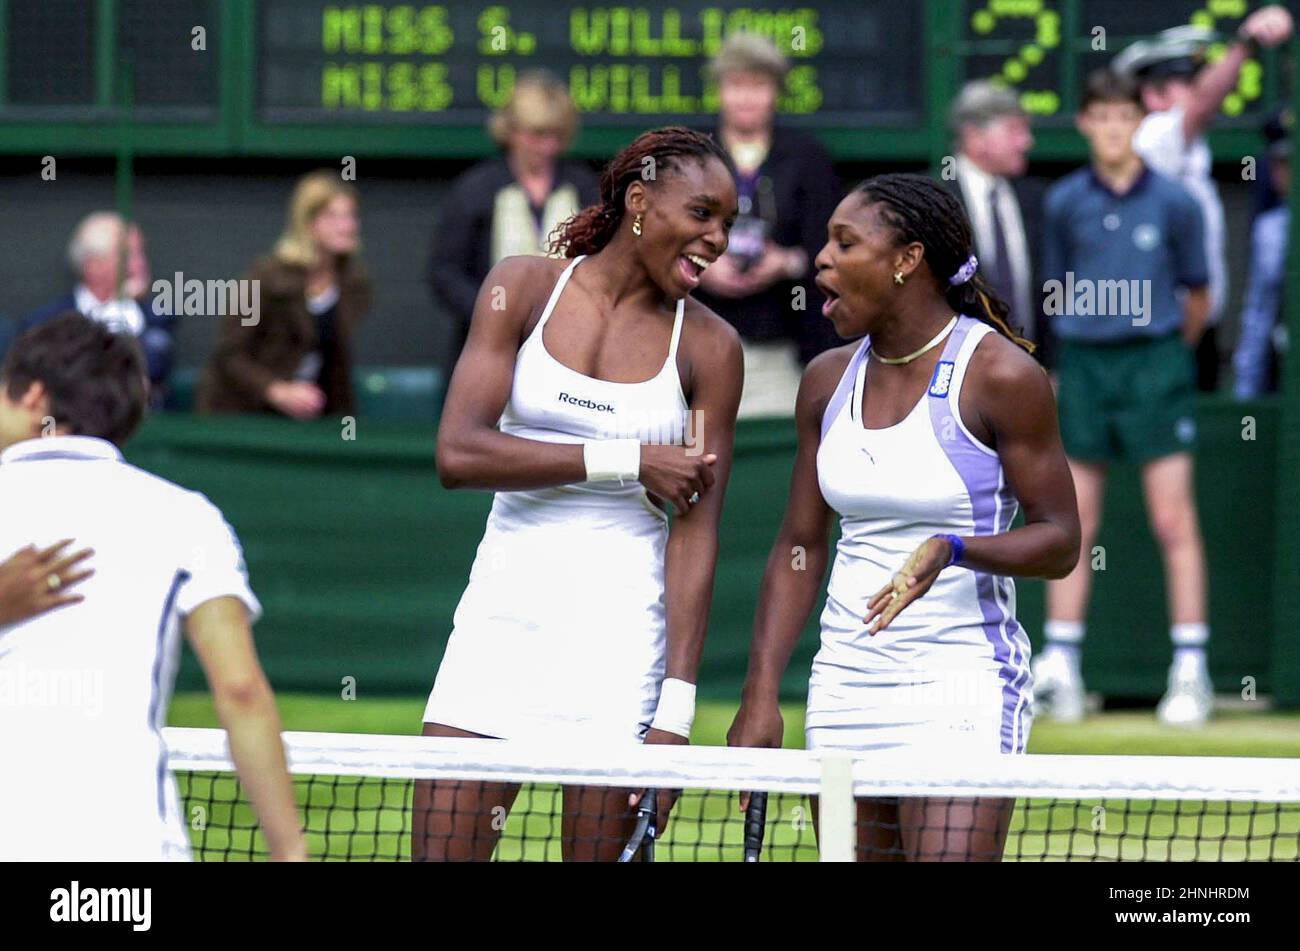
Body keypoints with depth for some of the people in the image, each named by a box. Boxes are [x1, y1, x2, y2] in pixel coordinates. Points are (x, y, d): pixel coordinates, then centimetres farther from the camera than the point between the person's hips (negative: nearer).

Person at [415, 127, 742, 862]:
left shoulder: (708, 347, 0)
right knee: (439, 850, -2)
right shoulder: (523, 290, 1)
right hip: (503, 612, 1)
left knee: (603, 849, -2)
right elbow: (459, 453, -10)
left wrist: (676, 711, -13)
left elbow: (696, 531, -5)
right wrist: (626, 461, -14)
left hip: (623, 633, -1)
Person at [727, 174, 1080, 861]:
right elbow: (799, 547, 14)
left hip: (962, 687, -6)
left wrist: (952, 550, -25)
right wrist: (760, 699, 7)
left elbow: (1060, 541, -6)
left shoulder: (1001, 375, -8)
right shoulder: (828, 380, 10)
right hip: (844, 687, 6)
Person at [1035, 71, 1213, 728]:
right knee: (1073, 525, 4)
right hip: (1083, 364, 2)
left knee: (1173, 521, -5)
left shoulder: (1172, 202, -3)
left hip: (1155, 360, -2)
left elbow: (1198, 294, 7)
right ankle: (1060, 667, 9)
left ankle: (1190, 672, -2)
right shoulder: (1066, 203, 3)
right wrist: (1078, 352, 11)